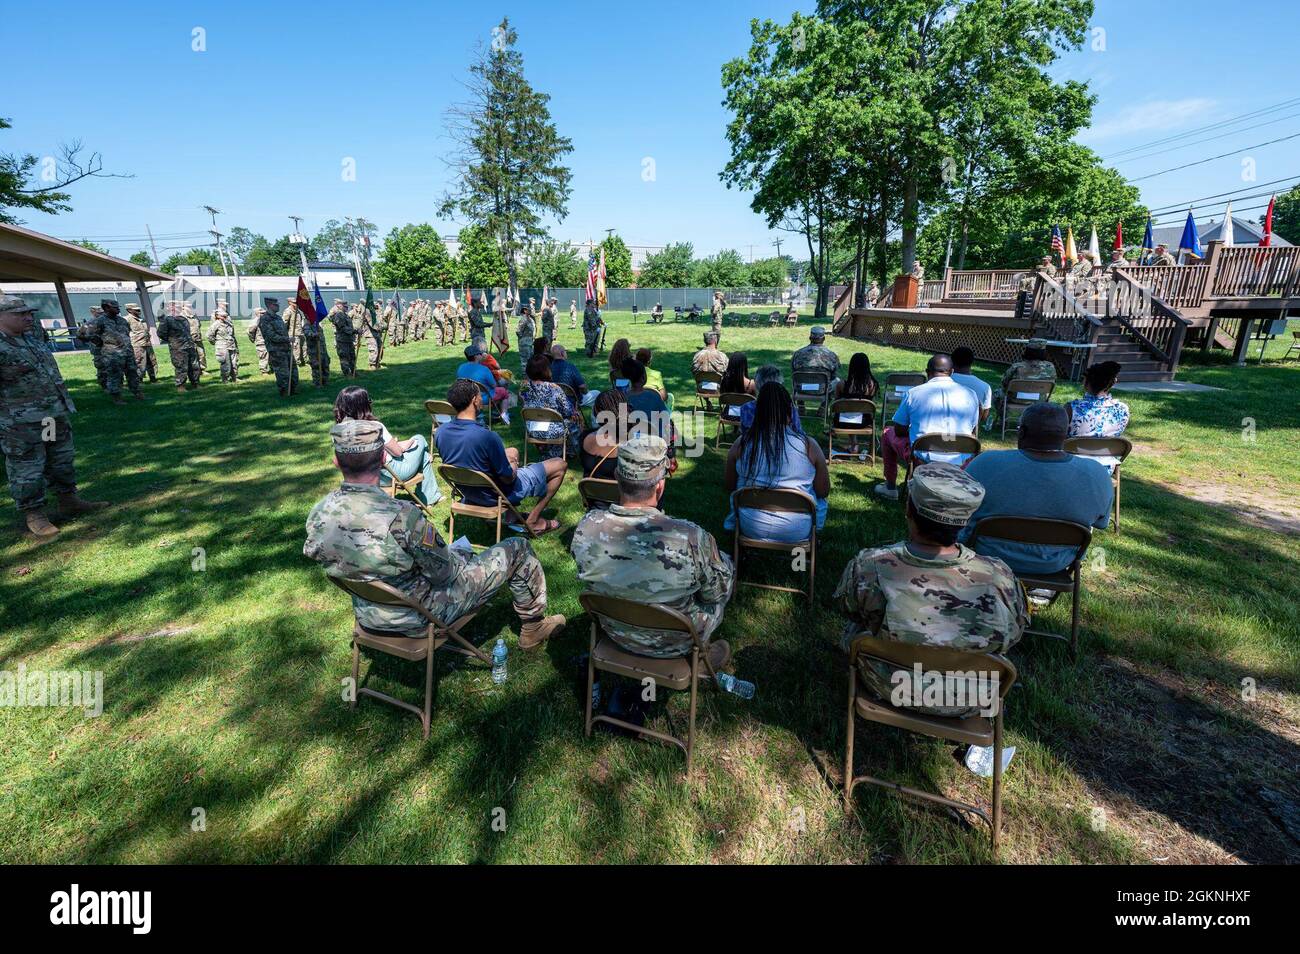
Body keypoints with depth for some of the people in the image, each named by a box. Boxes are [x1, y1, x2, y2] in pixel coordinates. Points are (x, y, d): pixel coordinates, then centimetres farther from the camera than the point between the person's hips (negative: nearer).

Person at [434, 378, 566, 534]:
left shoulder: (440, 432, -13)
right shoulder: (487, 436, -35)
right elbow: (508, 478, -23)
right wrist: (512, 465, 0)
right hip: (498, 495, -7)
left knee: (512, 451, 32)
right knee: (559, 465, 4)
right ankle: (534, 520, 9)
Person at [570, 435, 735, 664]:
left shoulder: (585, 527, -24)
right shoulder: (690, 539, -38)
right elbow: (716, 593, -17)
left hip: (615, 633, 4)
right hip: (674, 644, -4)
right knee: (726, 564, 21)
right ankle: (702, 651, 38)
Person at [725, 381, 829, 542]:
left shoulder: (741, 443, -10)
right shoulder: (808, 445, -14)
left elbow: (730, 488, 2)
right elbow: (824, 492, -3)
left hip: (750, 529, 1)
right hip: (796, 533, -1)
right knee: (818, 499, 28)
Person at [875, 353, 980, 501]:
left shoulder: (913, 394, -5)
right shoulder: (970, 394, 2)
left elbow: (900, 431, 5)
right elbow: (972, 433, 15)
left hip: (922, 460, -3)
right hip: (960, 465, 3)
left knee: (888, 433, 24)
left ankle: (890, 487, 31)